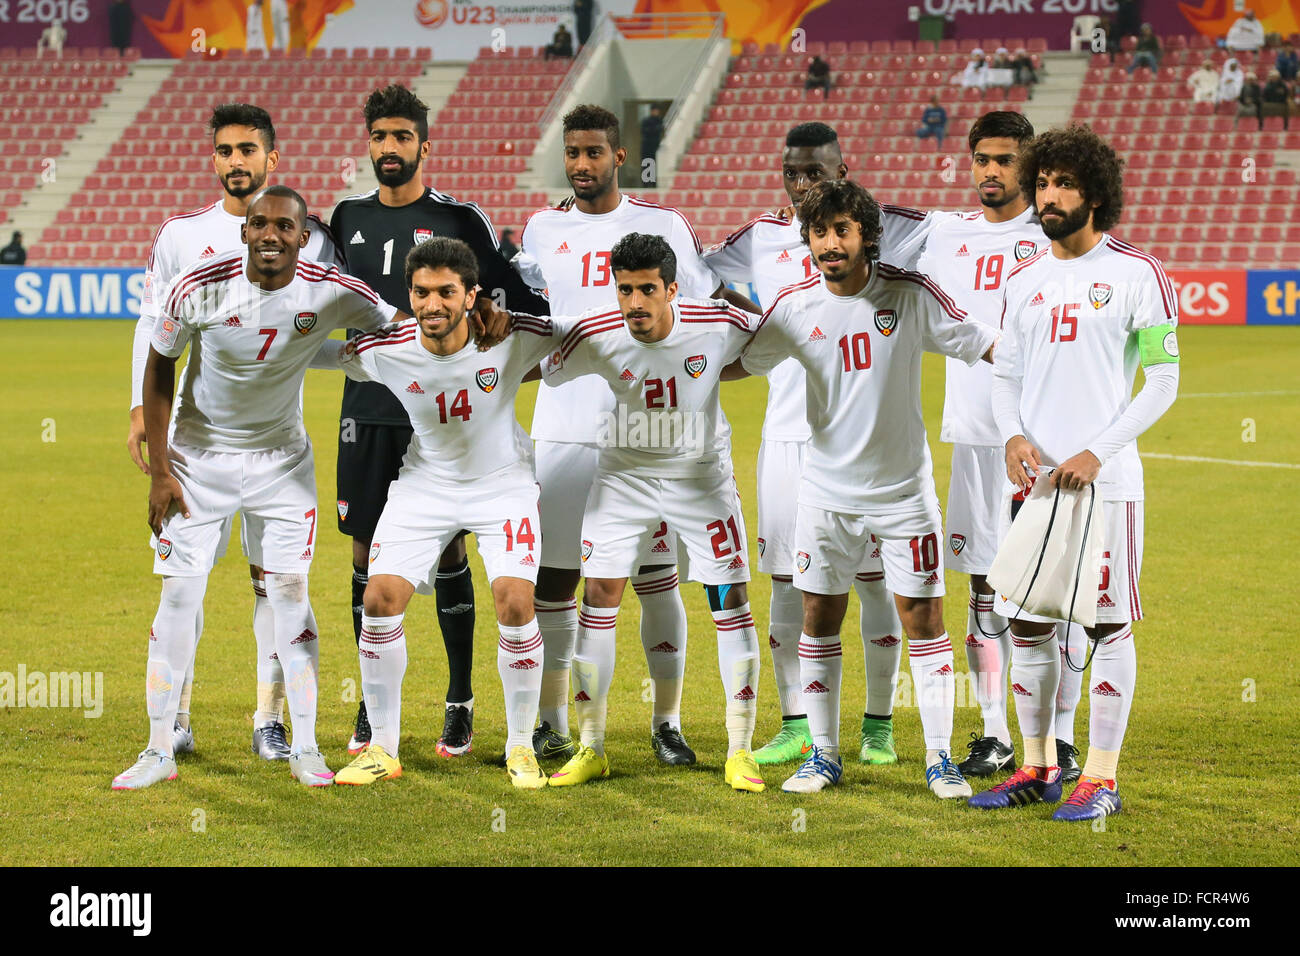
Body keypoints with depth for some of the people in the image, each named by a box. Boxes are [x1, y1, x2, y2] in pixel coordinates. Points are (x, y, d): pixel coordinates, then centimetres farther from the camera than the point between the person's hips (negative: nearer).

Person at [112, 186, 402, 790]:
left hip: (281, 459, 1)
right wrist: (159, 469, -6)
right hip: (198, 453, -1)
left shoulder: (332, 293, -18)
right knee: (179, 595, -3)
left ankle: (305, 750, 7)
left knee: (290, 592, -2)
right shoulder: (199, 287, -20)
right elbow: (159, 369, -6)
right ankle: (159, 751, 5)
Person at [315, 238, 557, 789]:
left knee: (515, 602, -17)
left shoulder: (512, 339, -23)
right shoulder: (385, 350, -20)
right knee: (379, 599, -9)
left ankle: (521, 747, 3)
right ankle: (382, 748, 8)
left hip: (502, 482, -2)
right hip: (425, 483, 2)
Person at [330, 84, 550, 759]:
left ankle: (461, 704, 8)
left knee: (447, 550, -1)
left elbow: (517, 299, 4)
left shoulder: (460, 220, -2)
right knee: (365, 549, 4)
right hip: (367, 407, 3)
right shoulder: (349, 218, 9)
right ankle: (373, 704, 14)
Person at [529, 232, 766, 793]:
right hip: (624, 474, 0)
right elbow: (546, 375, -3)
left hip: (702, 475, 0)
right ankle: (591, 748, 6)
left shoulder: (718, 326, -20)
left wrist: (713, 375, -5)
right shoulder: (594, 337, -20)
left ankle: (740, 752, 6)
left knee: (730, 601, -4)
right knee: (598, 595, -6)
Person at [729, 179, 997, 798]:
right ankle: (824, 754, 18)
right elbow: (742, 363, 12)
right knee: (819, 616, 5)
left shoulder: (910, 294, -10)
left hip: (905, 489, -2)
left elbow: (987, 347, -6)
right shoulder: (795, 307, -5)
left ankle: (939, 759, 9)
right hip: (827, 490, 2)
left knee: (923, 615, -1)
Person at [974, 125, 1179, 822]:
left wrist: (1097, 452, -13)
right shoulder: (1024, 281, 12)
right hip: (1035, 476, 5)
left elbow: (1163, 382, -5)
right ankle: (1035, 769, 18)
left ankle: (1101, 777, 5)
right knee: (1027, 624, 7)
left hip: (1106, 477, -5)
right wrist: (1014, 436, -4)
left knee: (1108, 624, -2)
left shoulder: (1136, 275, -4)